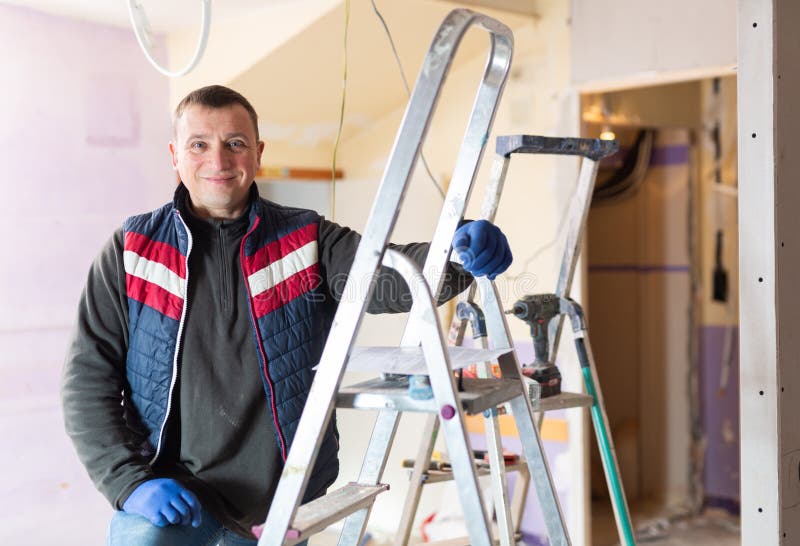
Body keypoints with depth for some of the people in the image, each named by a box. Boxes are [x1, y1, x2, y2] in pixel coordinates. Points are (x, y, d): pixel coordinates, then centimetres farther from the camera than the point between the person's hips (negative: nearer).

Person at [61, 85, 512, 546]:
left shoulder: (307, 241, 0)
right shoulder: (133, 248, 0)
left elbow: (389, 274, -17)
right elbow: (89, 376, -1)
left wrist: (462, 255, -38)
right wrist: (132, 481, -13)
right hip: (173, 493, -1)